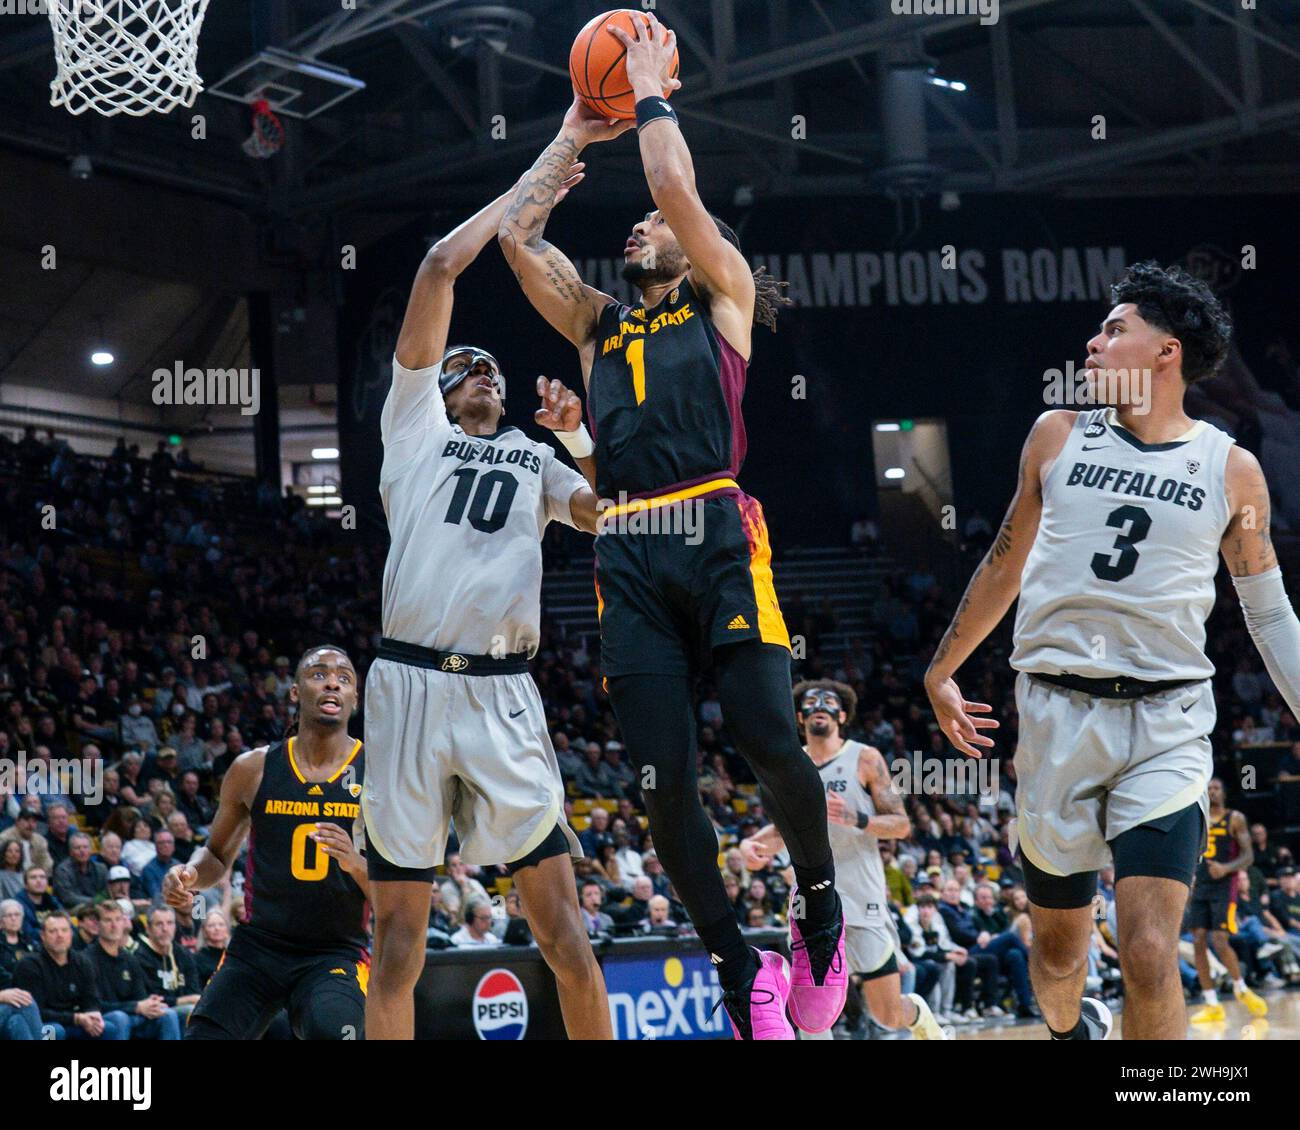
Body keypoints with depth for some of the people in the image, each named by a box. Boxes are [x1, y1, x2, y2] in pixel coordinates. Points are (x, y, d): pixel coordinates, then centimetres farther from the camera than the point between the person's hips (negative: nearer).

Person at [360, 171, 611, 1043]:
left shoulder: (537, 459, 25)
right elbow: (441, 268, 11)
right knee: (399, 936, 0)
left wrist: (582, 433, 3)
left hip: (503, 693, 2)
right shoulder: (416, 423, 16)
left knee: (562, 923, -4)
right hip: (409, 682, -2)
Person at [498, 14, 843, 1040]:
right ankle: (740, 965, 10)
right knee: (665, 783, -4)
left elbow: (678, 188, 1)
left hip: (718, 537, -4)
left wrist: (652, 93, 15)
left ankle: (821, 900, 12)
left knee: (770, 742, -15)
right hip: (630, 557, 4)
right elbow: (516, 235, 17)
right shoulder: (597, 323, 25)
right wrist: (575, 135, 26)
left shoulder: (722, 298, 14)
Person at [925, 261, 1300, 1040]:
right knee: (1058, 948, 13)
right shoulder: (1059, 436, 6)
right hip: (1058, 713, 2)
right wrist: (942, 671, 20)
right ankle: (1070, 1029, 45)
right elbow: (1006, 565, 17)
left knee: (1151, 958, -17)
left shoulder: (1231, 469, 2)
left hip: (1168, 724, -2)